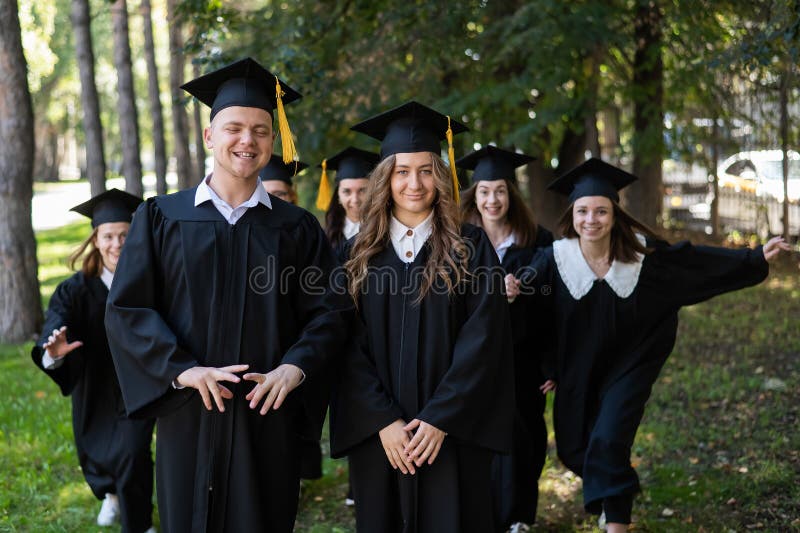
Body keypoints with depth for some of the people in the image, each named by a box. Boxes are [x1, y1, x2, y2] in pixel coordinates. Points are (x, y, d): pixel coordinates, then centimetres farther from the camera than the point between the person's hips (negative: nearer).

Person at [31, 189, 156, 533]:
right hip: (95, 388, 2)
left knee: (130, 454, -16)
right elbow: (56, 327, -30)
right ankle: (111, 494, 55)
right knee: (98, 454, 20)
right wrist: (54, 352, -52)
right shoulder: (76, 290, -17)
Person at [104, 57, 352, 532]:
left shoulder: (297, 227, 7)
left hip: (269, 416, 1)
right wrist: (181, 369, -16)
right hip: (190, 414, -1)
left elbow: (331, 311, 1)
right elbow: (127, 309, -2)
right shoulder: (162, 218, 4)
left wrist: (294, 367, -17)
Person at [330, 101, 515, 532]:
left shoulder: (470, 248, 0)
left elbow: (482, 340, -7)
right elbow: (349, 346, 0)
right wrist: (383, 420, -12)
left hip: (452, 432, -1)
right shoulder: (359, 253, 5)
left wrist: (439, 418, -14)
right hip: (378, 434, 2)